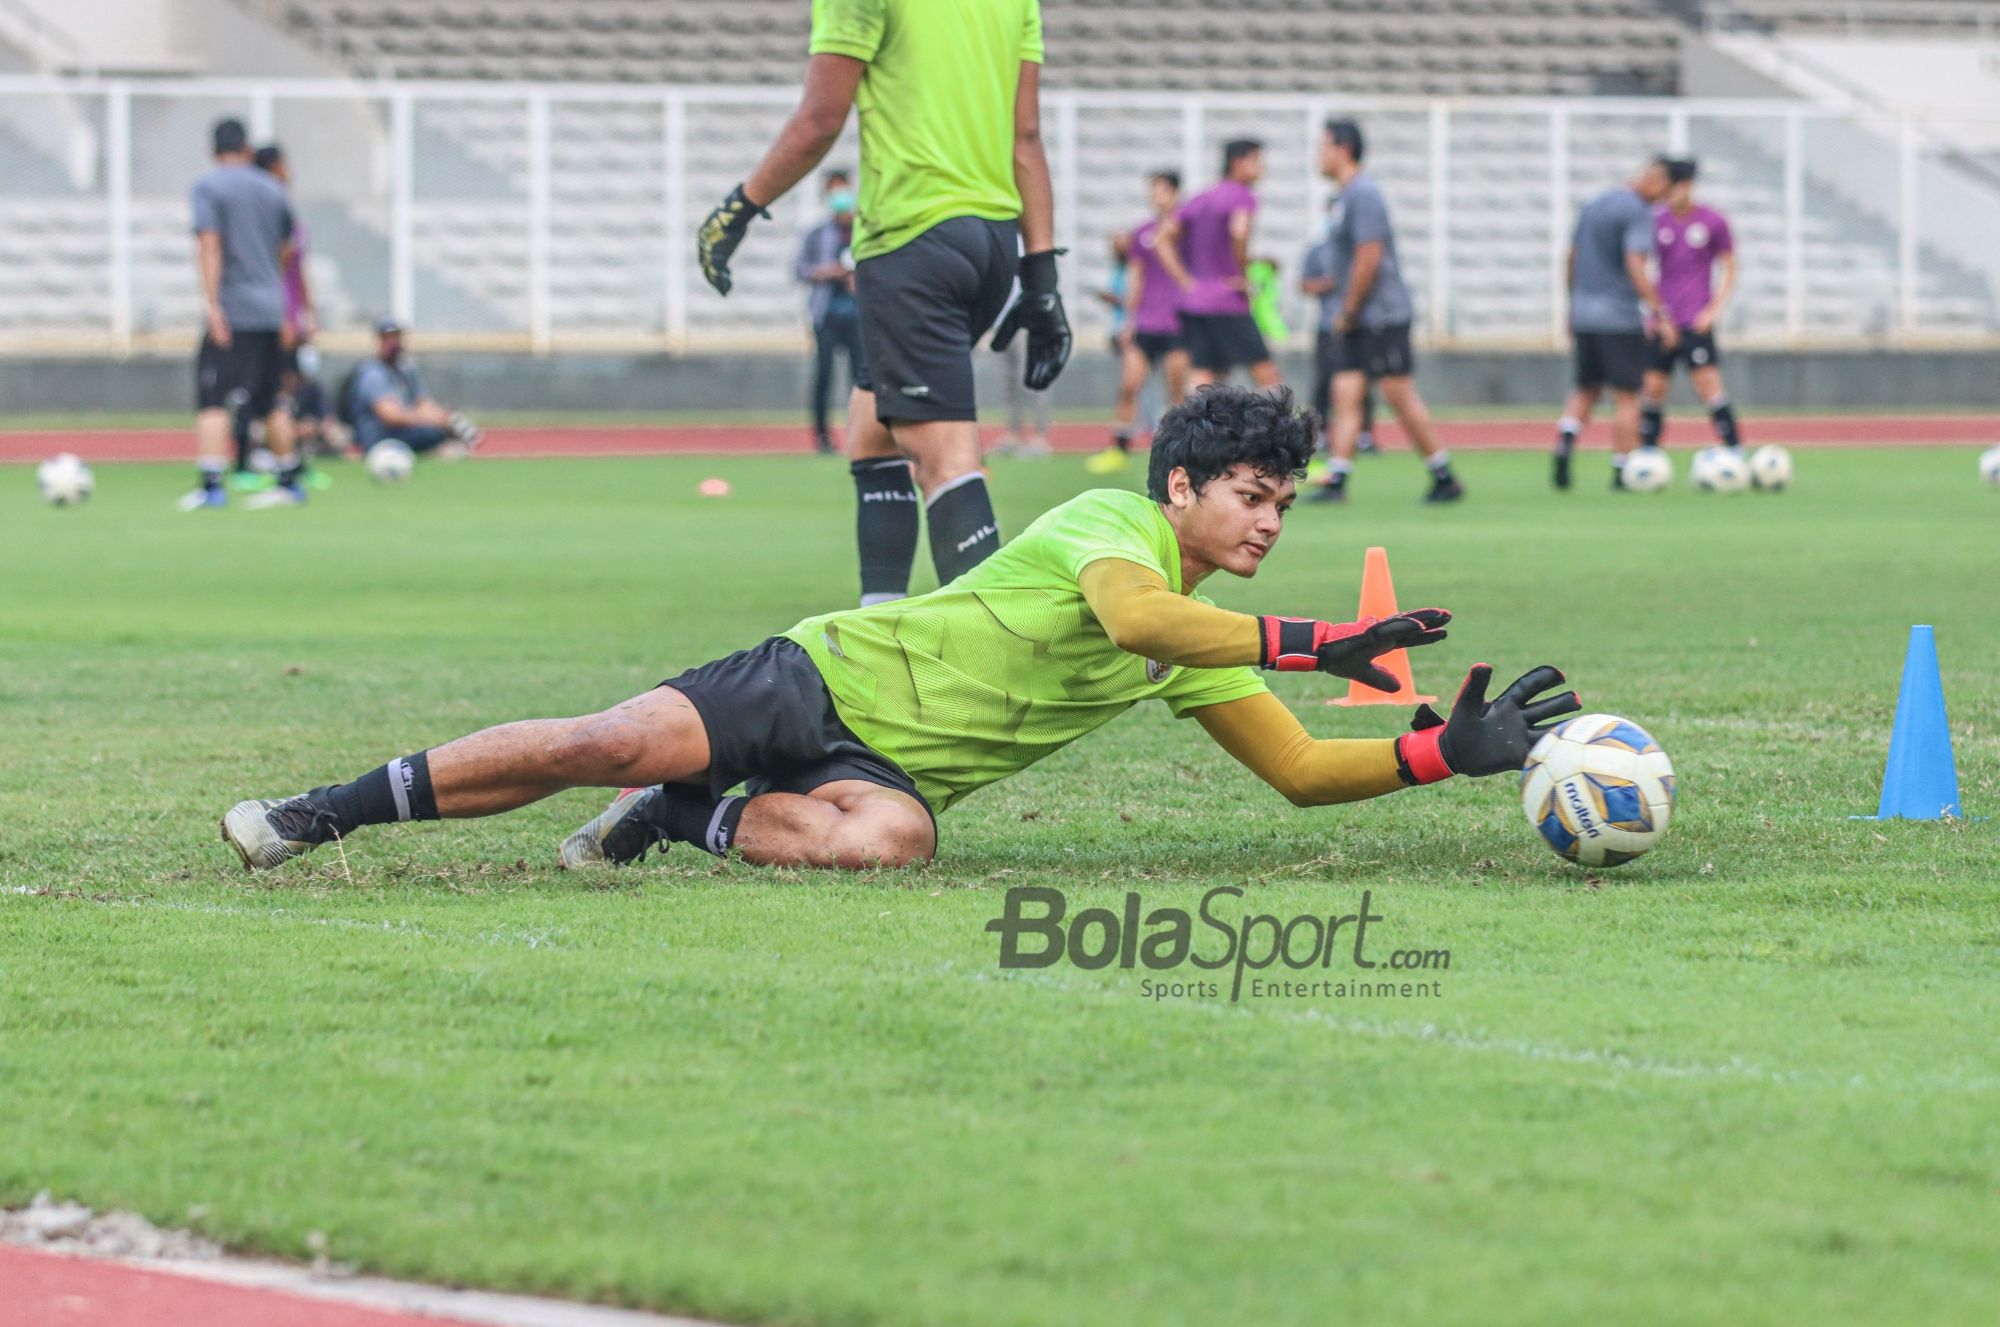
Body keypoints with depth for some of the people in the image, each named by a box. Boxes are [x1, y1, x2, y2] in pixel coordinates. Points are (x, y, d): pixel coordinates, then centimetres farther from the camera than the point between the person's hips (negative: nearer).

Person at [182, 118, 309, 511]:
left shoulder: (208, 187, -4)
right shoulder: (272, 190, 14)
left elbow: (209, 245, -15)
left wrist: (211, 302, -19)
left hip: (231, 312, -6)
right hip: (270, 312, 6)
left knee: (212, 402, -10)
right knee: (269, 404, 17)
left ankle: (211, 486, -21)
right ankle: (289, 483, 23)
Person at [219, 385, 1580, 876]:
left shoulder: (1202, 653, 13)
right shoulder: (1110, 526, -9)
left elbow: (1300, 769, 13)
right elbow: (1132, 615, -31)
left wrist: (1451, 749, -2)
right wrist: (1317, 645, -34)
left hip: (891, 772, 5)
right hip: (827, 679, -5)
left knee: (889, 839, -34)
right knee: (617, 742, -26)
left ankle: (696, 821, -6)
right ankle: (327, 811, -11)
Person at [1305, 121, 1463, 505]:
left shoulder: (1363, 194, -14)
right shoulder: (1349, 195, 16)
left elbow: (1369, 258, -19)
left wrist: (1348, 312, -14)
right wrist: (1347, 313, 14)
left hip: (1383, 315, -10)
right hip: (1359, 320, 10)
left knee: (1400, 397, -6)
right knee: (1346, 395, 2)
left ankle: (1445, 479, 1)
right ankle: (1336, 481, -2)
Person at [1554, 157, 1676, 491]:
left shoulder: (1593, 206, 13)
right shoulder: (1638, 213, -12)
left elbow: (1572, 259, 18)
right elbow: (1635, 267, -22)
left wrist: (1573, 306, 27)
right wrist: (1660, 316, -22)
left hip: (1584, 314, 7)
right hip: (1620, 318, -7)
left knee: (1587, 389, 15)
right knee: (1626, 395, 2)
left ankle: (1564, 441, -11)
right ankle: (1622, 472, 3)